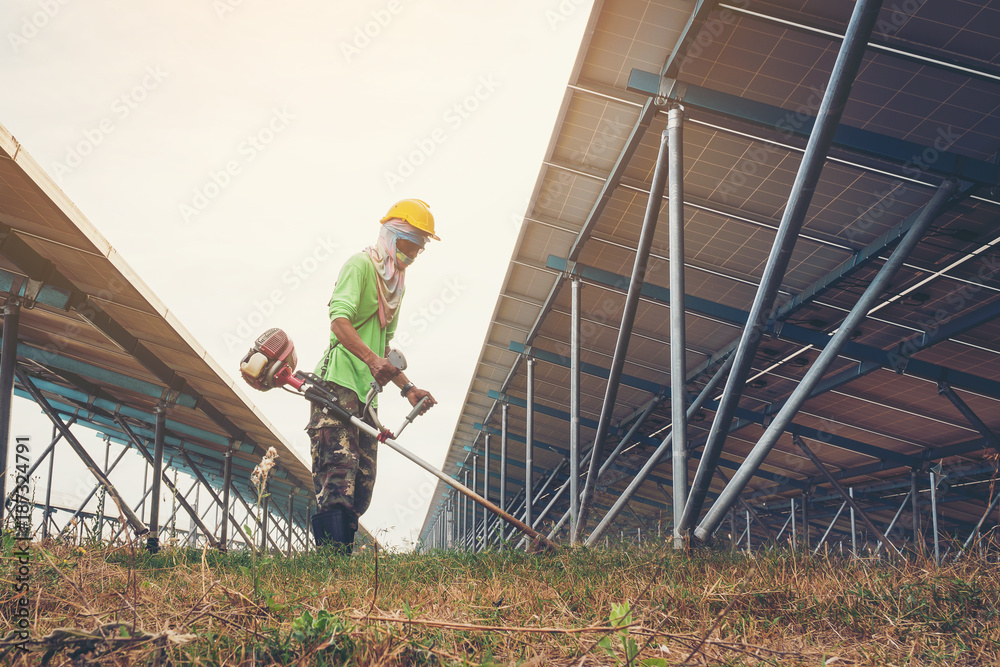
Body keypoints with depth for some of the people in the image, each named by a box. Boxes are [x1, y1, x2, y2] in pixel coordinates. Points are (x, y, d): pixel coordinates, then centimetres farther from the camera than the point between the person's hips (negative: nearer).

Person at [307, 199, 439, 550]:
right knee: (339, 468, -20)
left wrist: (407, 387, 22)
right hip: (338, 382, -9)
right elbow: (339, 320, -19)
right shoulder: (361, 264, -2)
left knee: (362, 482, 3)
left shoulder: (397, 285, 25)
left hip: (366, 391, 9)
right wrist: (371, 359, -33)